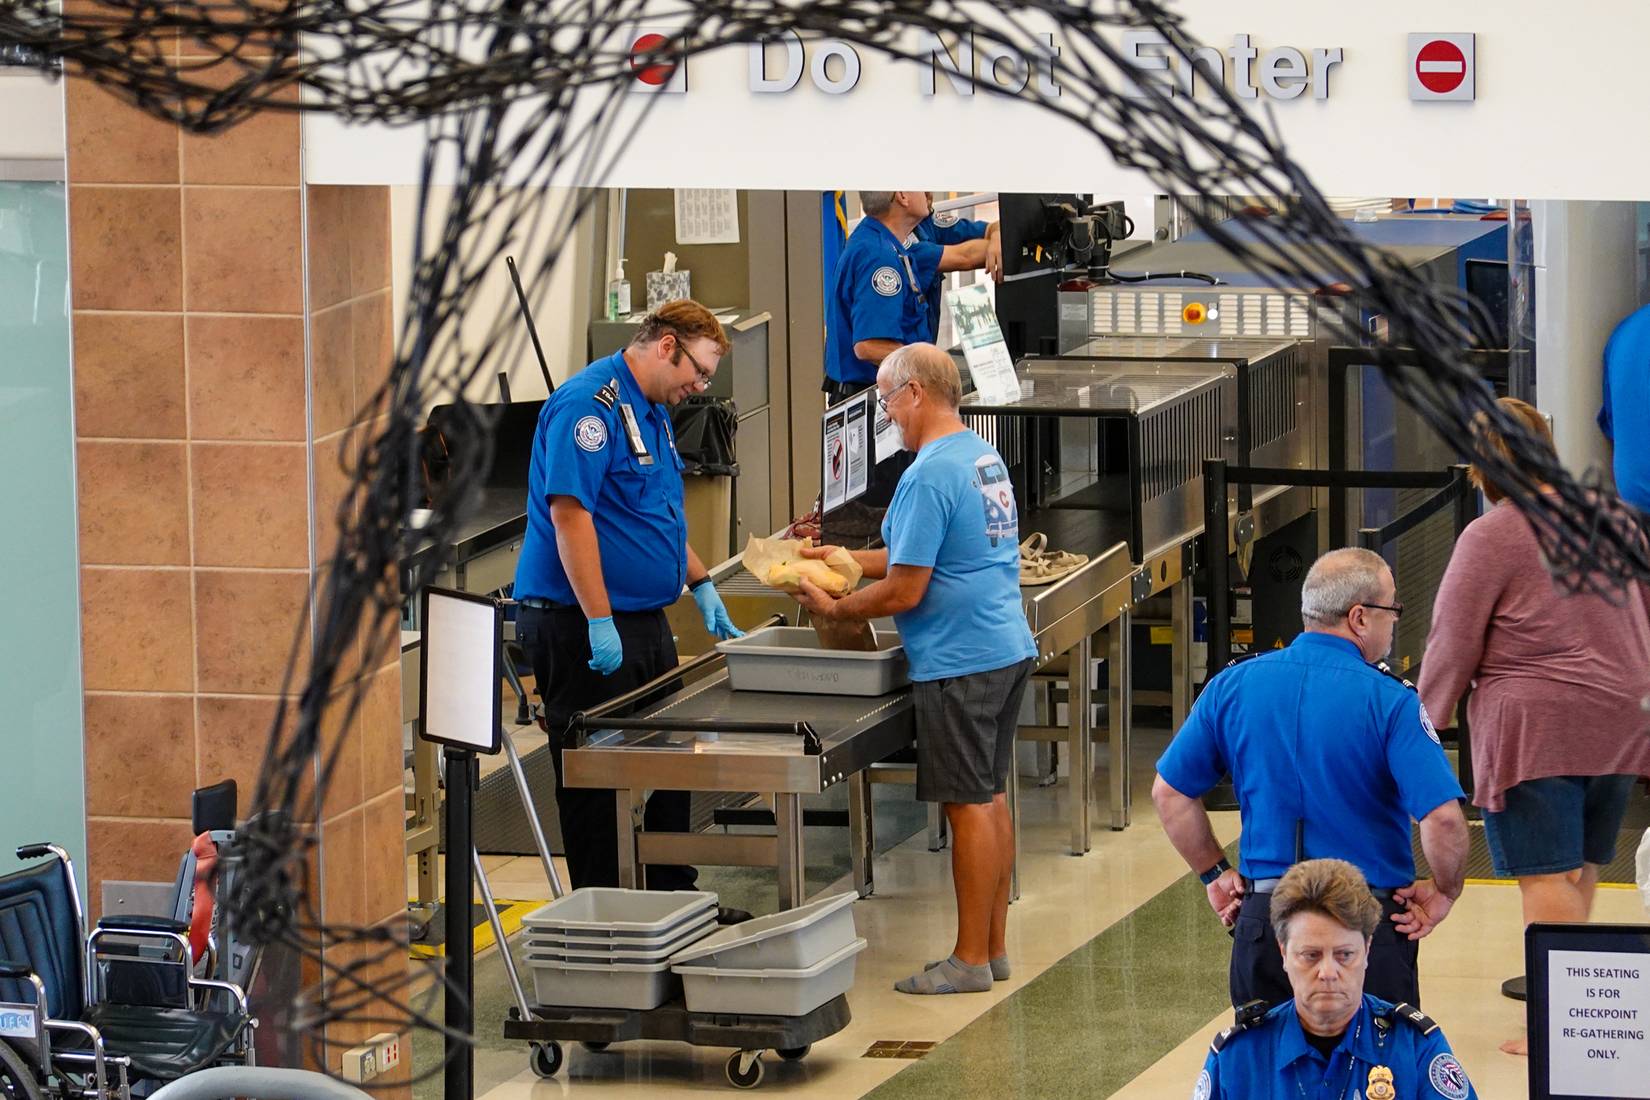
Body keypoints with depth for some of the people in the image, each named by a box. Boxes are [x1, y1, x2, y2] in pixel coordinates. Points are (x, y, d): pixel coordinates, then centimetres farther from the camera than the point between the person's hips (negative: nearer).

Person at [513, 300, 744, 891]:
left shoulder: (651, 410, 16)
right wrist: (599, 623, -26)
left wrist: (700, 585, 23)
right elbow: (569, 514, -24)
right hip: (581, 625, -10)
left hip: (643, 620, 10)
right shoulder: (589, 405, -17)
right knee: (596, 780, -4)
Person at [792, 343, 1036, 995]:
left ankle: (970, 960, 2)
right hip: (1008, 648, 10)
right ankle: (994, 947, 21)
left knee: (969, 806, -3)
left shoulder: (929, 477, -18)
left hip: (959, 662, -10)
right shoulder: (982, 455, 12)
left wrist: (833, 609, -4)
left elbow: (905, 591, -18)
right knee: (991, 797, 15)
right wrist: (846, 559, 18)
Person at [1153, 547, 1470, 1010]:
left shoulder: (1234, 686, 3)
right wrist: (1444, 893, -1)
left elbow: (1170, 793, 9)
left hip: (1262, 919, 4)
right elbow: (1443, 818, -18)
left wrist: (1215, 875, 18)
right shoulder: (1389, 701, -11)